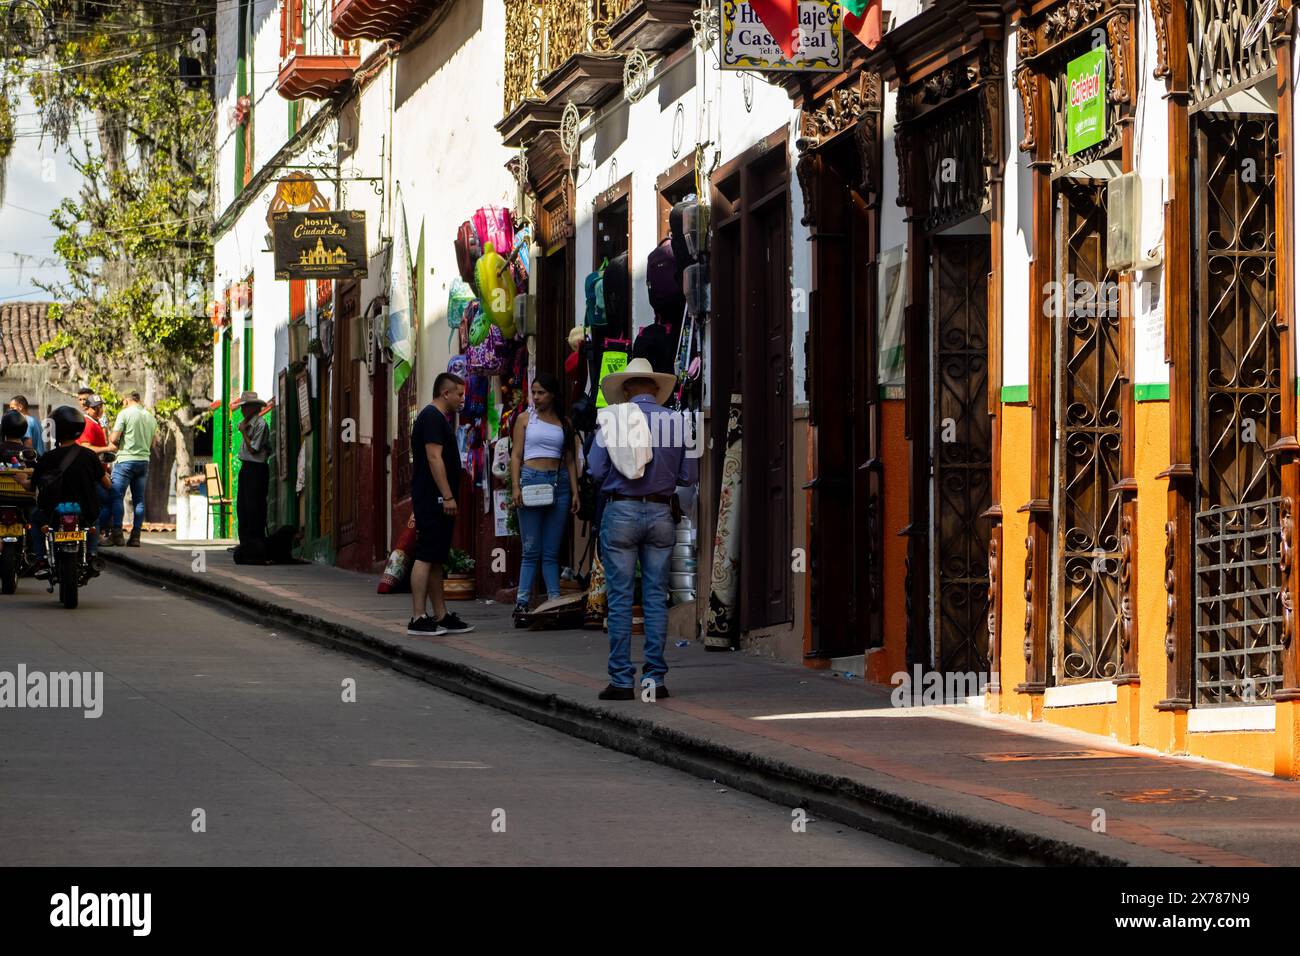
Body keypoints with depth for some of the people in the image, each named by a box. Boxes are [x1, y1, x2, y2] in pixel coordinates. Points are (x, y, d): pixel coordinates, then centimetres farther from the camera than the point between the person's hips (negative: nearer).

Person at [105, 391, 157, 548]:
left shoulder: (125, 413, -6)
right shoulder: (150, 417, 12)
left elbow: (114, 438, -11)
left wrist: (113, 442, 10)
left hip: (126, 460, -6)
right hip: (144, 460, 6)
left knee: (117, 497, -3)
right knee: (139, 500, 6)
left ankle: (117, 534, -10)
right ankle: (136, 536, 4)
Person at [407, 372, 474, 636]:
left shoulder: (439, 418, 21)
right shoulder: (432, 417, -12)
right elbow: (434, 458, -19)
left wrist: (448, 497, 21)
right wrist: (448, 496, -21)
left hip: (436, 502, 11)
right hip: (432, 500, -11)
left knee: (435, 560, 11)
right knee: (426, 557, -11)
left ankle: (441, 616, 15)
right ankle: (418, 619, -13)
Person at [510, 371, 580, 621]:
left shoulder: (564, 423, 13)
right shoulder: (525, 419, 8)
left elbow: (570, 460, 13)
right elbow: (516, 455, 3)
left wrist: (575, 492, 5)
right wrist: (516, 487, -8)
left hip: (559, 483, 2)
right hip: (531, 479, -2)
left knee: (551, 552, 2)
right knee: (531, 550, -5)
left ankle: (555, 601, 1)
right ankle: (522, 603, -5)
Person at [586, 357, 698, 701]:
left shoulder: (612, 418, -3)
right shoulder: (675, 421, 1)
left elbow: (595, 470, -6)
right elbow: (689, 475, 2)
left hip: (620, 512, -1)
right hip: (660, 513, 1)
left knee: (620, 598, 2)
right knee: (656, 598, 6)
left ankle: (621, 680, 0)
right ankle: (654, 678, 5)